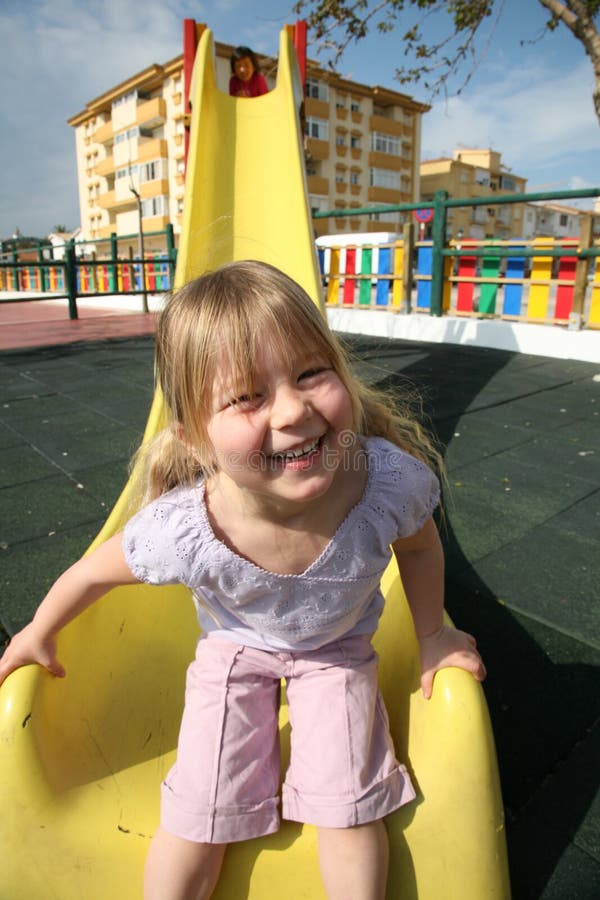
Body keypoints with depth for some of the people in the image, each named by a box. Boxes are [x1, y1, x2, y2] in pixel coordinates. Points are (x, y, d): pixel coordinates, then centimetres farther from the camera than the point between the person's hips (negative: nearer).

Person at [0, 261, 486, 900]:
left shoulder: (391, 479, -36)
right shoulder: (184, 532, -39)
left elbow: (419, 545, -9)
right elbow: (94, 573, -15)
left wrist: (430, 636, 1)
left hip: (339, 646, 1)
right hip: (235, 646, 0)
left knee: (348, 810, 0)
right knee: (200, 813, 2)